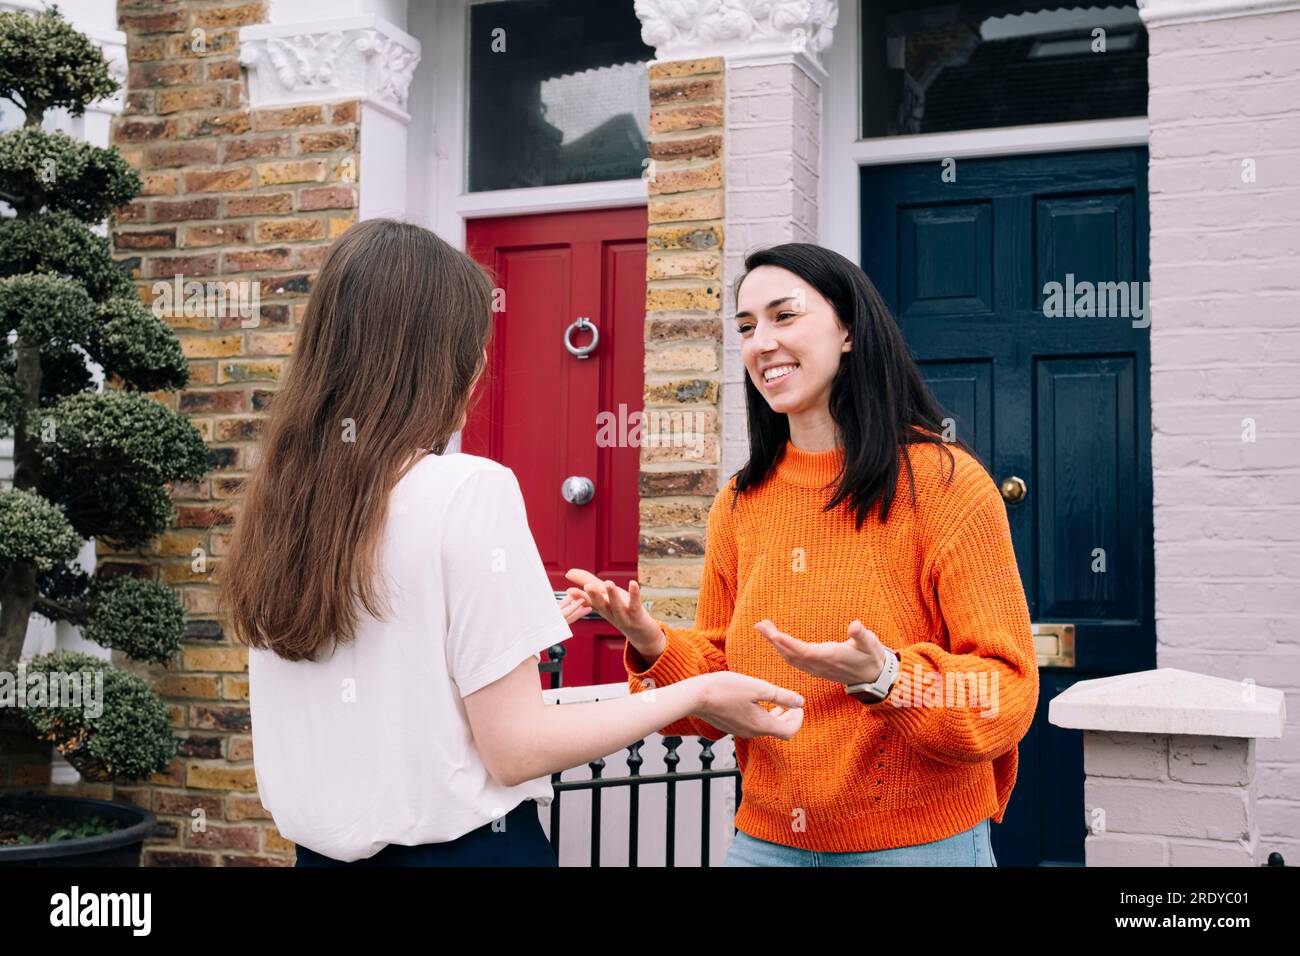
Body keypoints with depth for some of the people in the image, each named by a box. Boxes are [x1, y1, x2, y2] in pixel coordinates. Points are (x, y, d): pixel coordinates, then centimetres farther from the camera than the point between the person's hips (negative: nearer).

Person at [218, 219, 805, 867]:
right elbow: (514, 748, -18)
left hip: (323, 844, 6)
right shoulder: (468, 490, -18)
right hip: (460, 844, -6)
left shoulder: (276, 499, 0)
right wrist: (700, 694, -8)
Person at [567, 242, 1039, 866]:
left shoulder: (943, 482, -11)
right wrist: (655, 646, -10)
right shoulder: (738, 505, 3)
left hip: (919, 841, -4)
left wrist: (885, 678, -29)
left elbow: (1007, 695, -13)